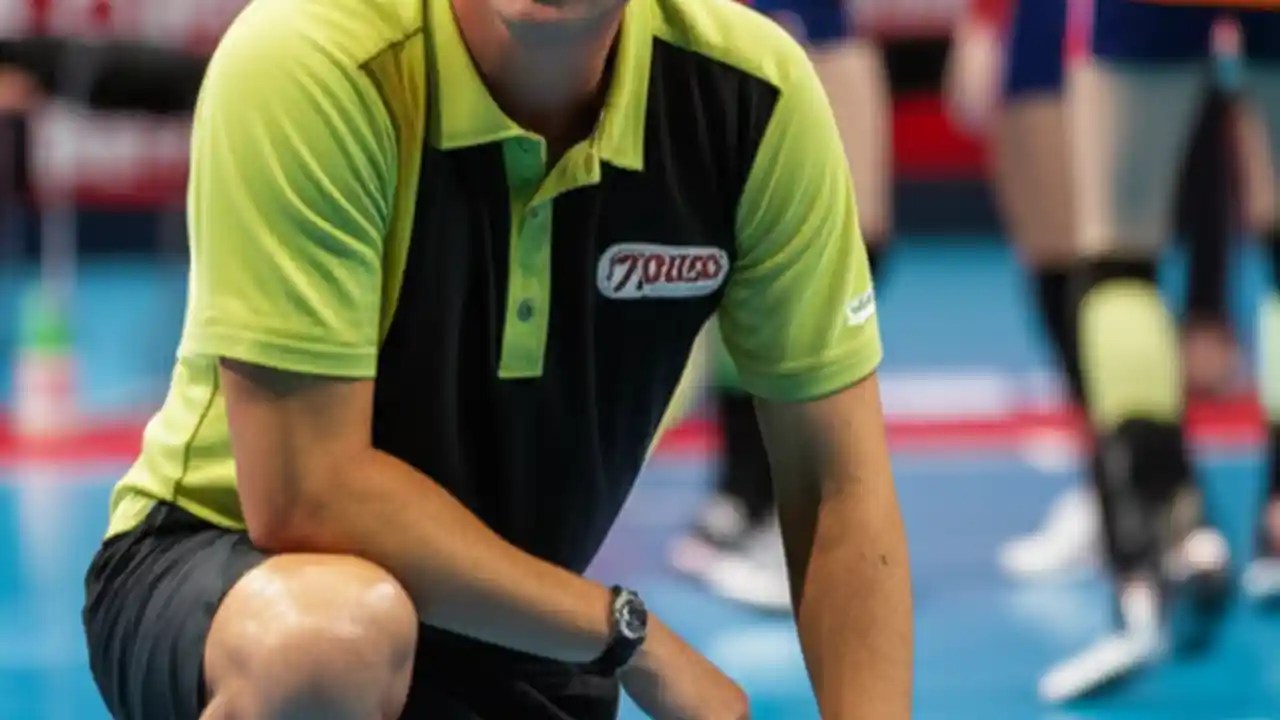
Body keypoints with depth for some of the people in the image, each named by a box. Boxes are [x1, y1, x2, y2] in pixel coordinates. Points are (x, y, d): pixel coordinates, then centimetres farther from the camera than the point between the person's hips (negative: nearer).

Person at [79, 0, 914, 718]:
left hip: (515, 647, 5)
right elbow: (302, 495, -27)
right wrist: (630, 634, -21)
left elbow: (839, 485, -7)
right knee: (331, 630, -39)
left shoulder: (751, 95, -14)